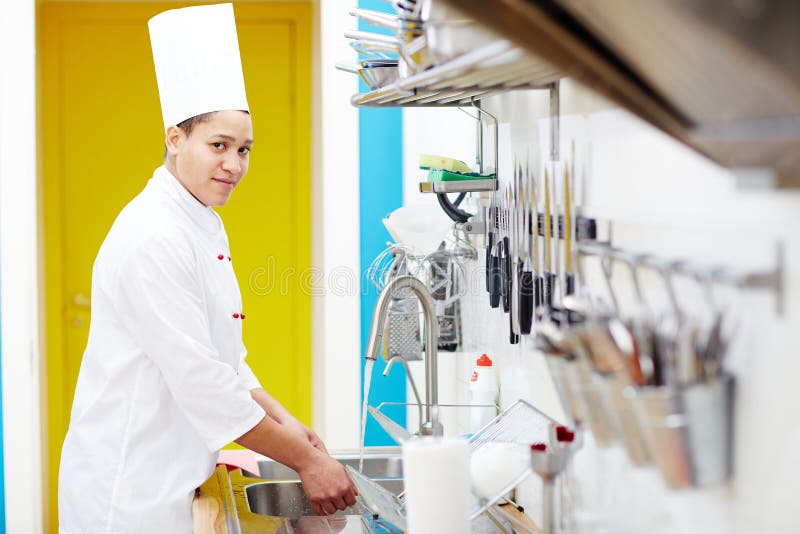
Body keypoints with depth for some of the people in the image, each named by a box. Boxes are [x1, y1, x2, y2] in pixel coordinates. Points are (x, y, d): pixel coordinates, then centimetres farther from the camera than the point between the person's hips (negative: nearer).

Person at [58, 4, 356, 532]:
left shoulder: (204, 226, 12)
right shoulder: (153, 237, -19)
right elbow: (200, 381, -22)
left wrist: (283, 420, 4)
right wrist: (306, 459, -17)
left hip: (171, 481, 9)